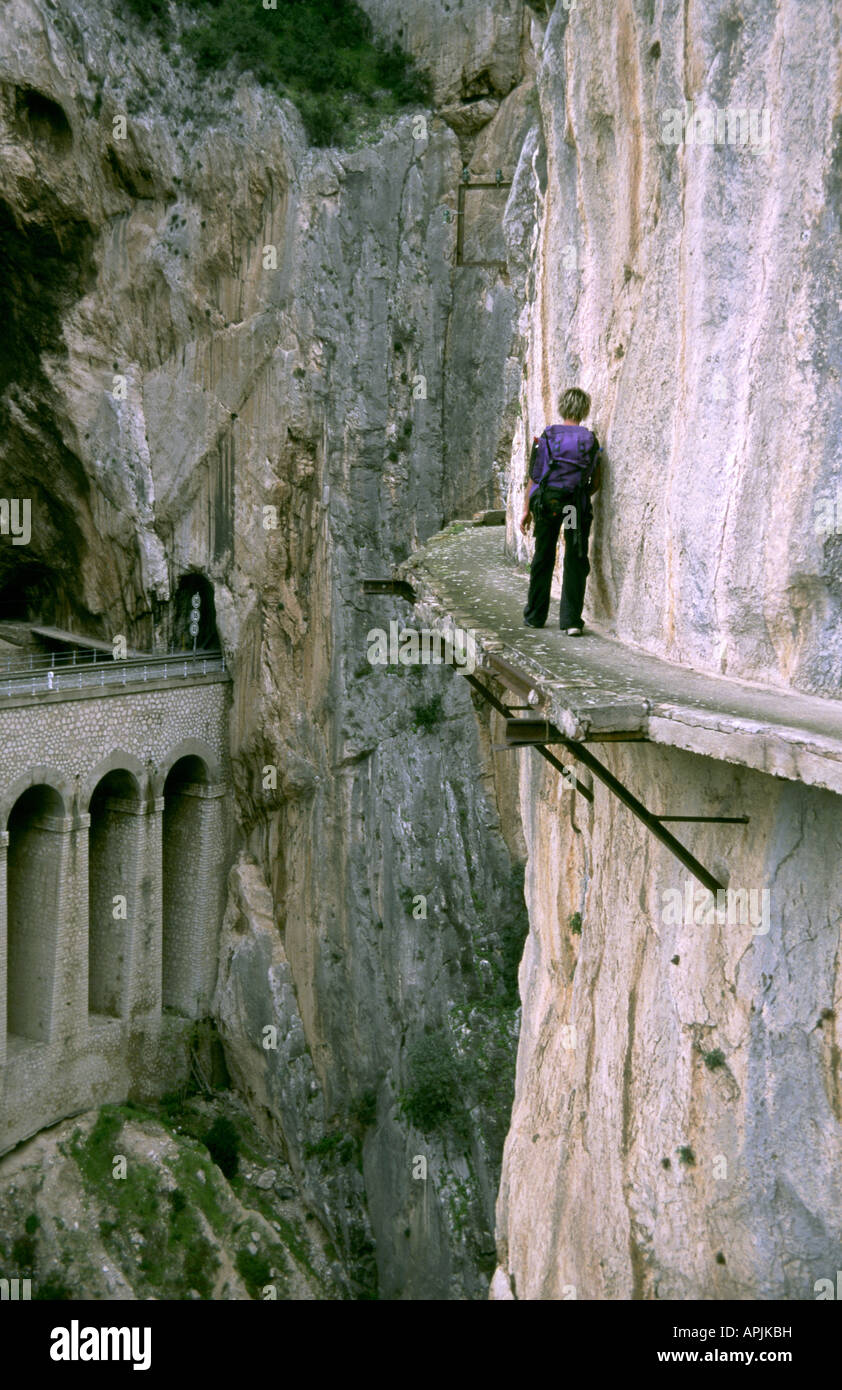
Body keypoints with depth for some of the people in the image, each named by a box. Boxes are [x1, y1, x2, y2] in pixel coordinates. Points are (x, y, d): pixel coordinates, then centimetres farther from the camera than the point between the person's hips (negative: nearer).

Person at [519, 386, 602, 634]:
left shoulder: (548, 436, -1)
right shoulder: (591, 440, 2)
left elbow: (534, 476, 0)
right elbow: (596, 483, 5)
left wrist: (526, 509, 7)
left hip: (547, 502, 0)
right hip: (578, 506, 0)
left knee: (543, 558, 13)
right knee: (576, 562, 2)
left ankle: (535, 616, 21)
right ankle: (571, 620, -7)